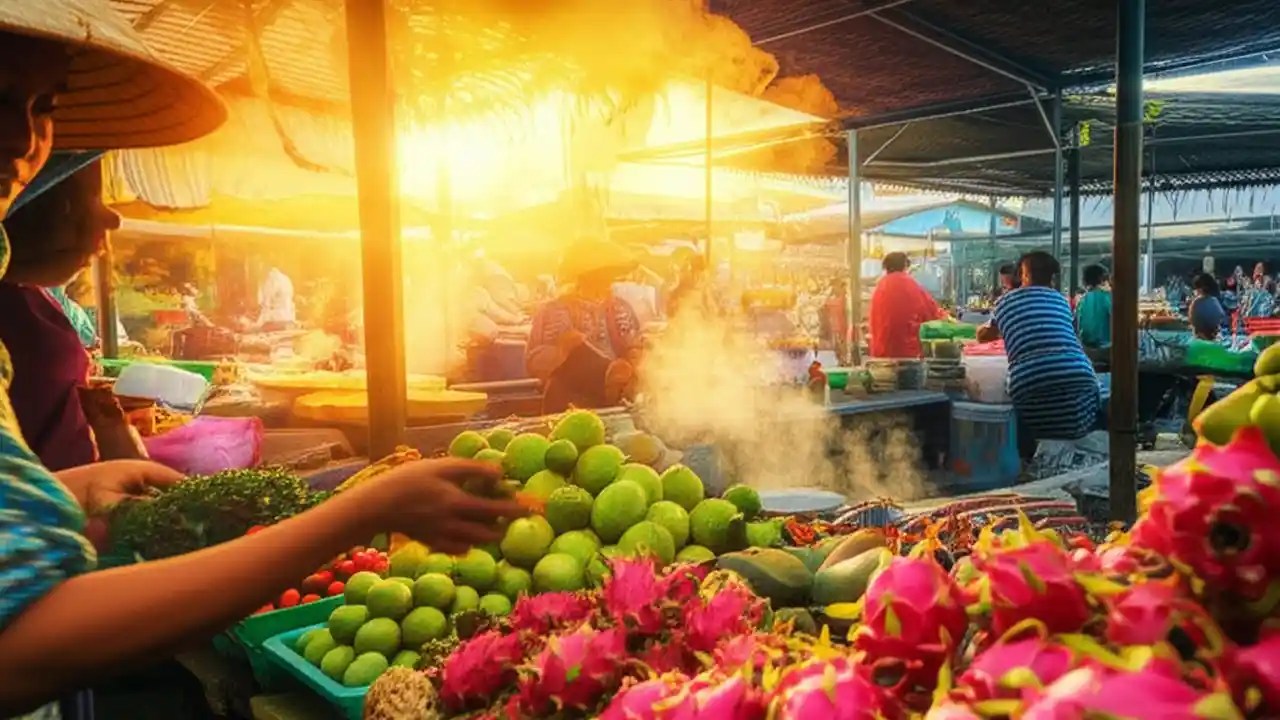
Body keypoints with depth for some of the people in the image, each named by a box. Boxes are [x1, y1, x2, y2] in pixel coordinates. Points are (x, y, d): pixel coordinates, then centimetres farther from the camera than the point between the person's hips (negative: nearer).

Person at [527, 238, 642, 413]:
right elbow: (534, 363, -6)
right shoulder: (553, 312, -1)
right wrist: (561, 349, -24)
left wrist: (629, 368, -13)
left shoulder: (622, 309, 12)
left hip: (618, 403, 2)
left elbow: (637, 351, 8)